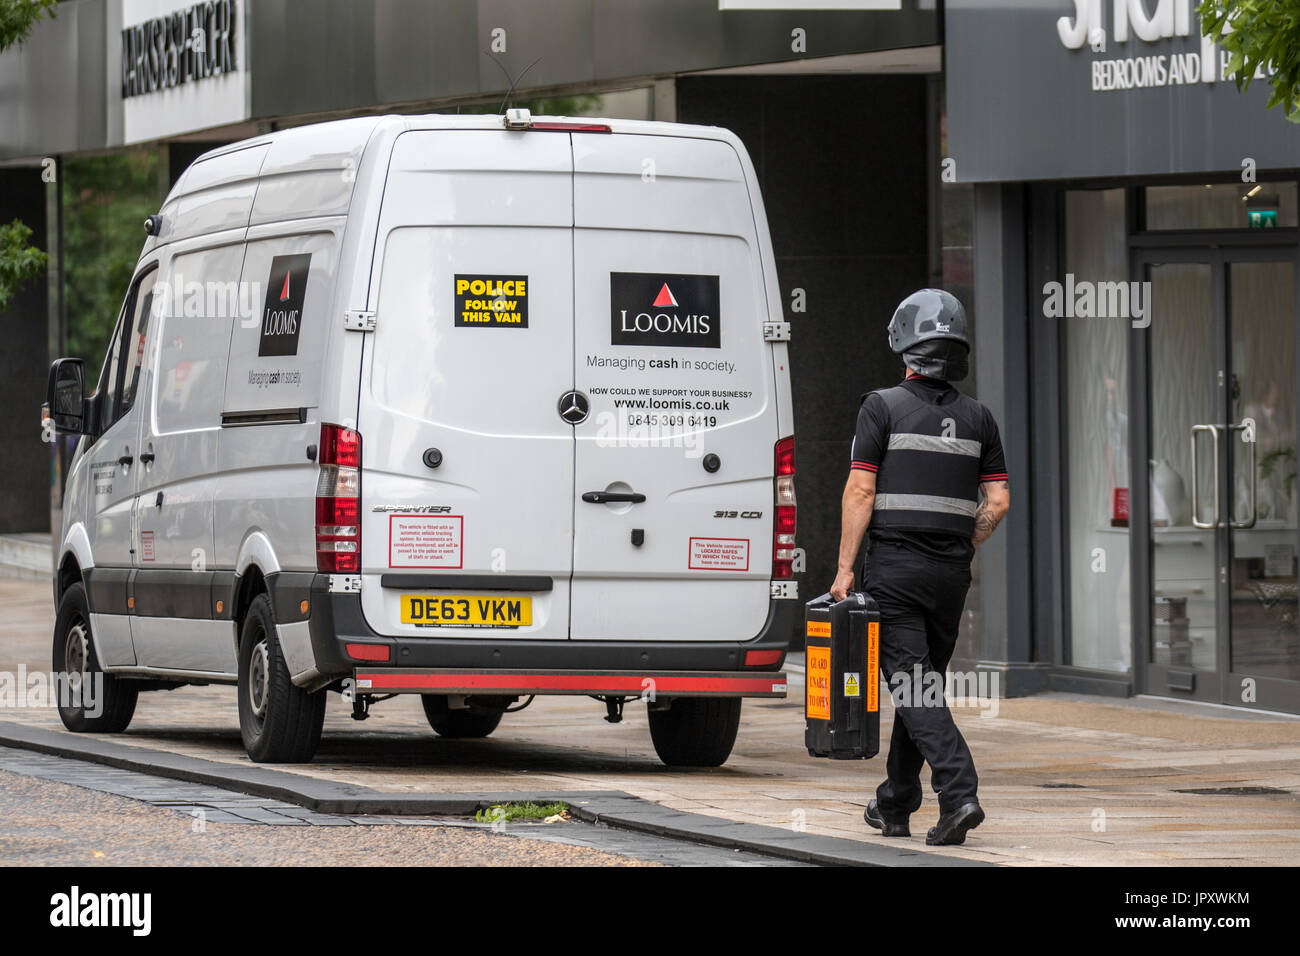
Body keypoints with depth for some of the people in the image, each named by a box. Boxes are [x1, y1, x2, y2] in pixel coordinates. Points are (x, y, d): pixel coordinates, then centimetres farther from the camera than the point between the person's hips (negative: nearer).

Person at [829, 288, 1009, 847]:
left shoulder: (882, 407, -6)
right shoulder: (978, 418, 7)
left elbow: (860, 491, -10)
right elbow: (998, 502, 5)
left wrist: (844, 567, -6)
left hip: (894, 566, -5)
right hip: (952, 572, 5)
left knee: (912, 684, -7)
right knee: (921, 683, 16)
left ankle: (958, 794, -24)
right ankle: (895, 806, 23)